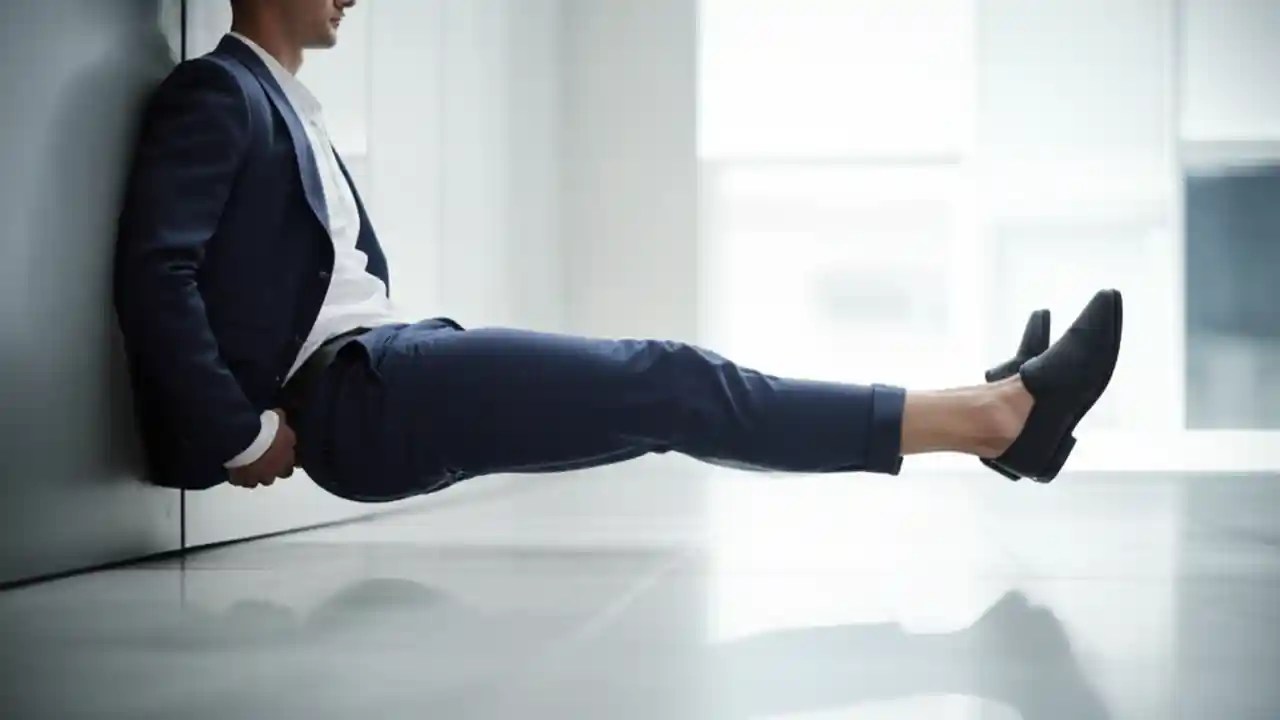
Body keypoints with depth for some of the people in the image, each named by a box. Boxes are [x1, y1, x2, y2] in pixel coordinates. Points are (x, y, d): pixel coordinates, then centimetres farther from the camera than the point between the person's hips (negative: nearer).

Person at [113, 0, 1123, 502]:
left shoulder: (290, 106, 26)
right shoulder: (217, 93, -4)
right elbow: (155, 276, -17)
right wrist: (243, 433, -16)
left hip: (389, 384, 9)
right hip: (349, 392, -9)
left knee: (655, 391, 0)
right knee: (663, 380, -16)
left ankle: (988, 415, -2)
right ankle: (991, 415, -16)